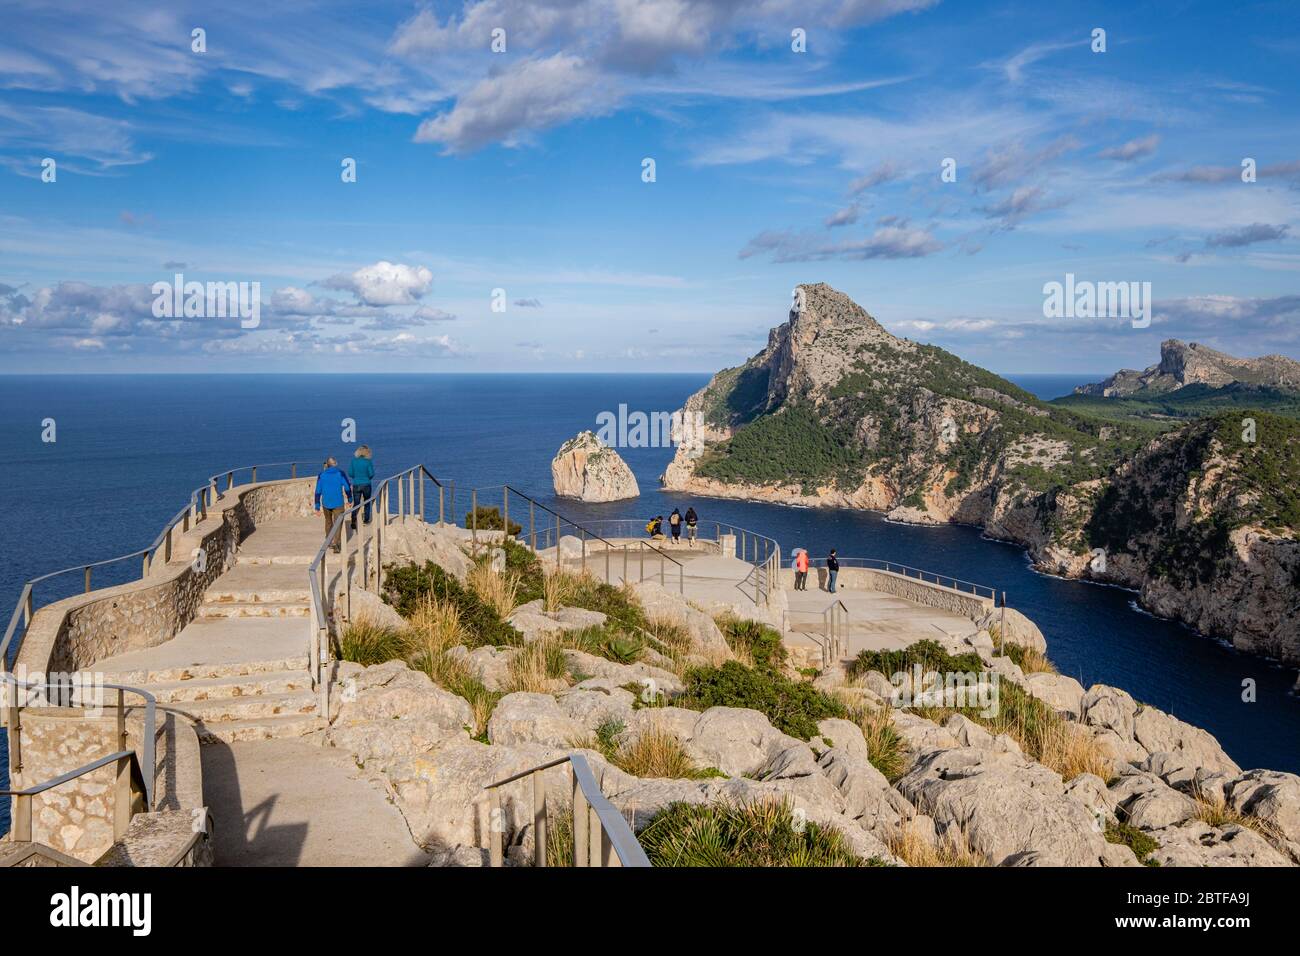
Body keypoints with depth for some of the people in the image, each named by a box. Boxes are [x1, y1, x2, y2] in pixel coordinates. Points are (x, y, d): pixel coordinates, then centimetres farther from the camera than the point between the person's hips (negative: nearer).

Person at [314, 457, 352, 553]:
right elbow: (348, 487, -5)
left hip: (326, 503, 3)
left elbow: (318, 492, -1)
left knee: (328, 522, 23)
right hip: (338, 503, -2)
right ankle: (337, 545, -12)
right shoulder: (340, 473, -4)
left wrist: (317, 507, 3)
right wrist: (349, 499, 12)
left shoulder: (321, 475, 1)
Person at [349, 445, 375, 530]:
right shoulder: (368, 461, -10)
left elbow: (350, 473, -3)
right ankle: (366, 520, 27)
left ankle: (353, 522, -10)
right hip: (366, 485, -1)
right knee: (367, 503, 19)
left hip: (356, 485, 1)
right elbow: (371, 474, -8)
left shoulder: (354, 460, -4)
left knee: (356, 504, 3)